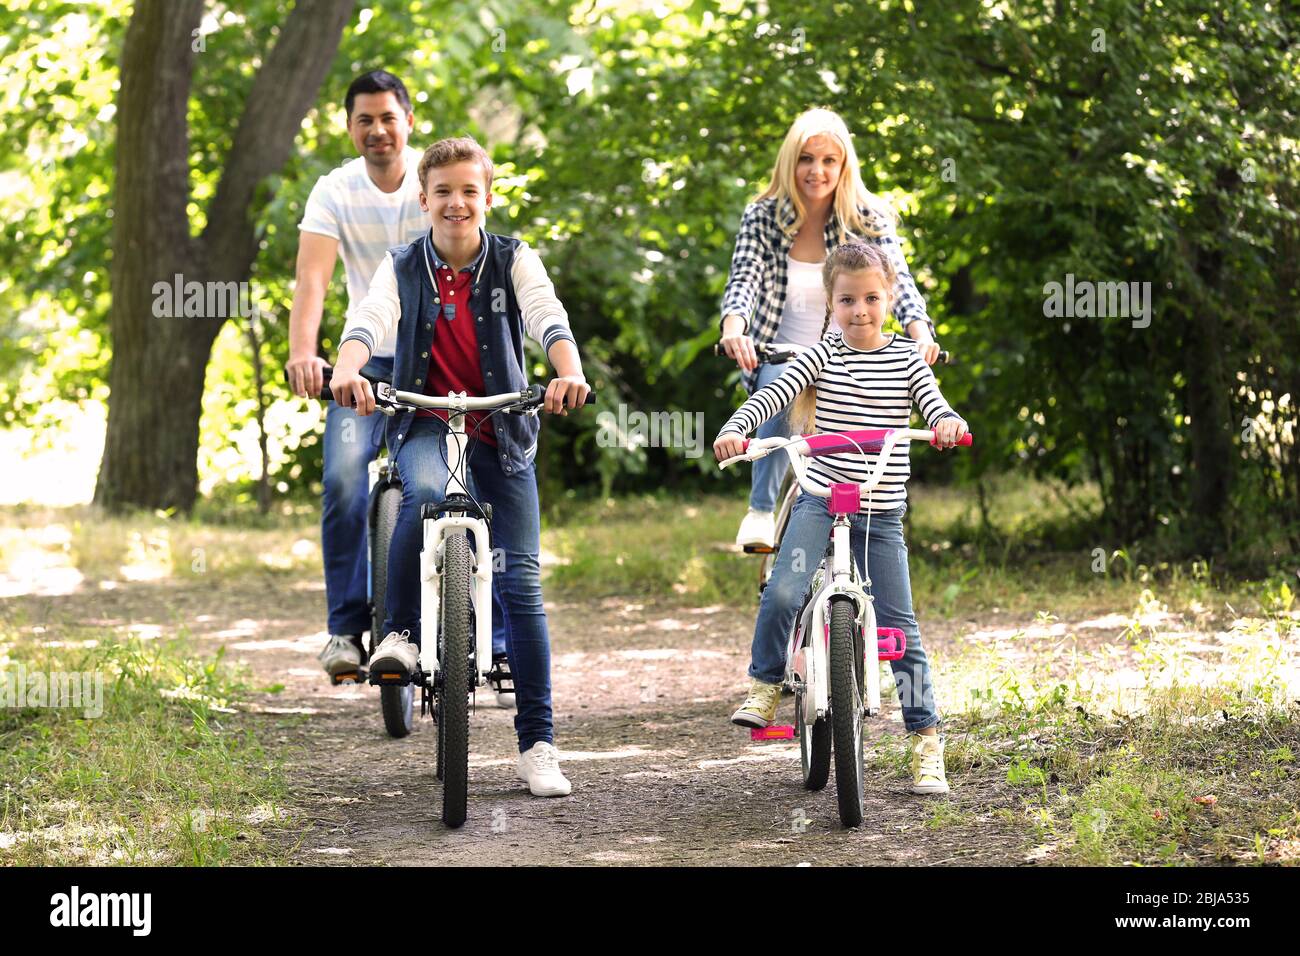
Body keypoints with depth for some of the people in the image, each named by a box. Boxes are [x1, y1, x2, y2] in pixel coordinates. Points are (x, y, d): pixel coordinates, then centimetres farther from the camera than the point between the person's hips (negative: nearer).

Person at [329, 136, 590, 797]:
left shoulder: (513, 261, -1)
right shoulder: (403, 268, 0)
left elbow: (548, 318, -19)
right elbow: (369, 320, -19)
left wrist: (568, 372, -41)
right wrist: (348, 370, -41)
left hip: (500, 428, 1)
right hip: (425, 422, 0)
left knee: (521, 581, -5)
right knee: (424, 493, -37)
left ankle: (537, 743, -1)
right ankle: (401, 632, -17)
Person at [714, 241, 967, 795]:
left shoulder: (906, 361, 4)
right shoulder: (822, 356, 1)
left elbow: (936, 409, -8)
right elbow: (771, 396, -11)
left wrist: (950, 423, -32)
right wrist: (734, 430, -30)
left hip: (881, 514, 1)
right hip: (819, 502, -1)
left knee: (899, 625, -1)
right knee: (783, 593, -25)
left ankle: (925, 739, 10)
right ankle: (764, 687, -1)